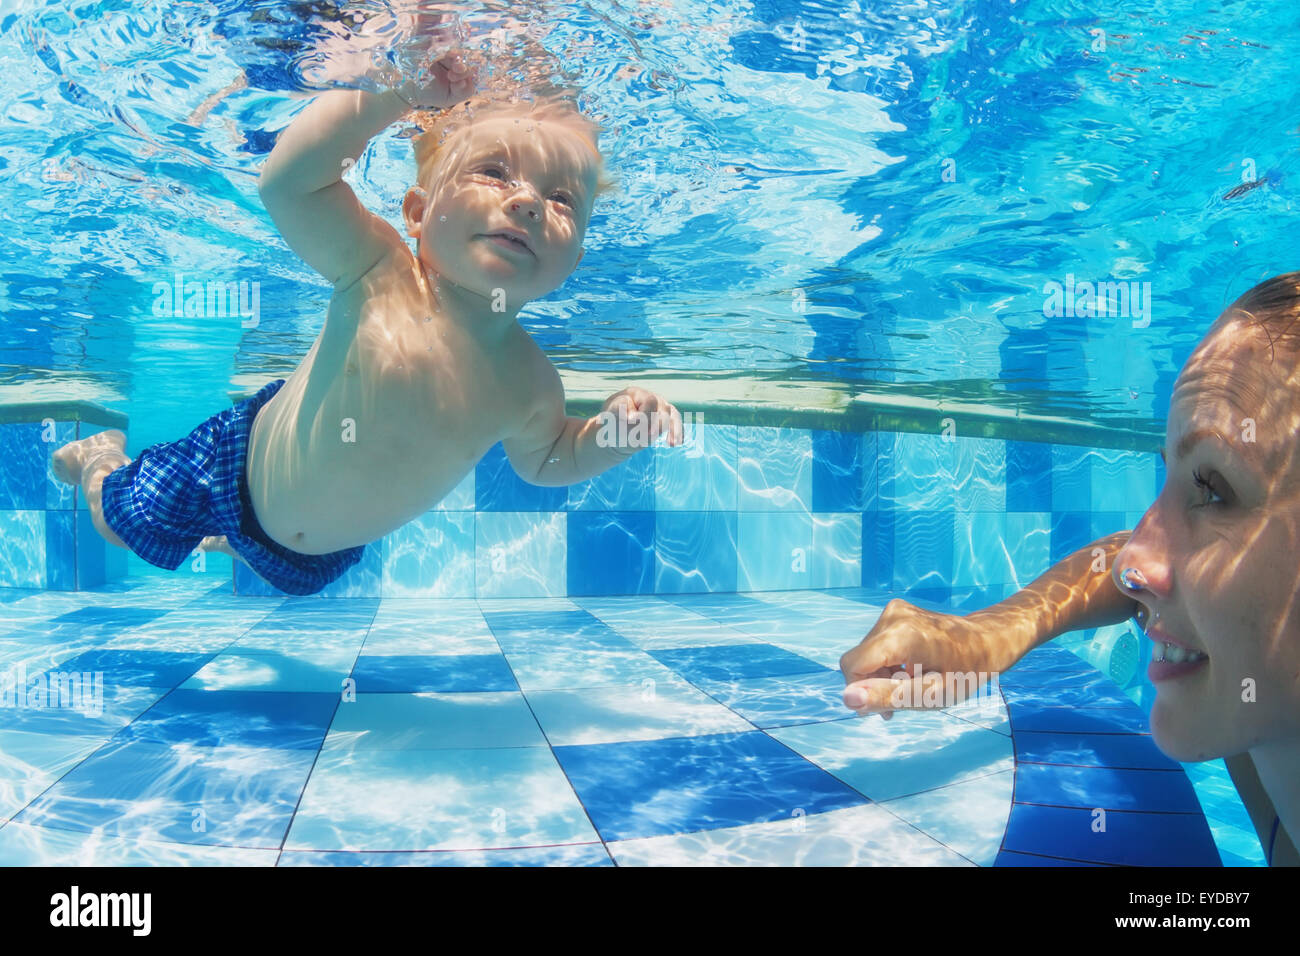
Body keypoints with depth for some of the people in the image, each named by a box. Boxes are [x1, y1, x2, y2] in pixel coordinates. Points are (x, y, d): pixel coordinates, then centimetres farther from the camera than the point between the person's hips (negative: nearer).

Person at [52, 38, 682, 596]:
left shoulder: (529, 385, -25)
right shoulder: (378, 272, -34)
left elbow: (543, 461, -5)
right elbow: (286, 181, -49)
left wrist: (611, 434, -25)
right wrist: (401, 91, -51)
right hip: (242, 462, -4)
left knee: (297, 575, 36)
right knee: (123, 521, 19)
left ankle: (226, 541, 69)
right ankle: (103, 457, 54)